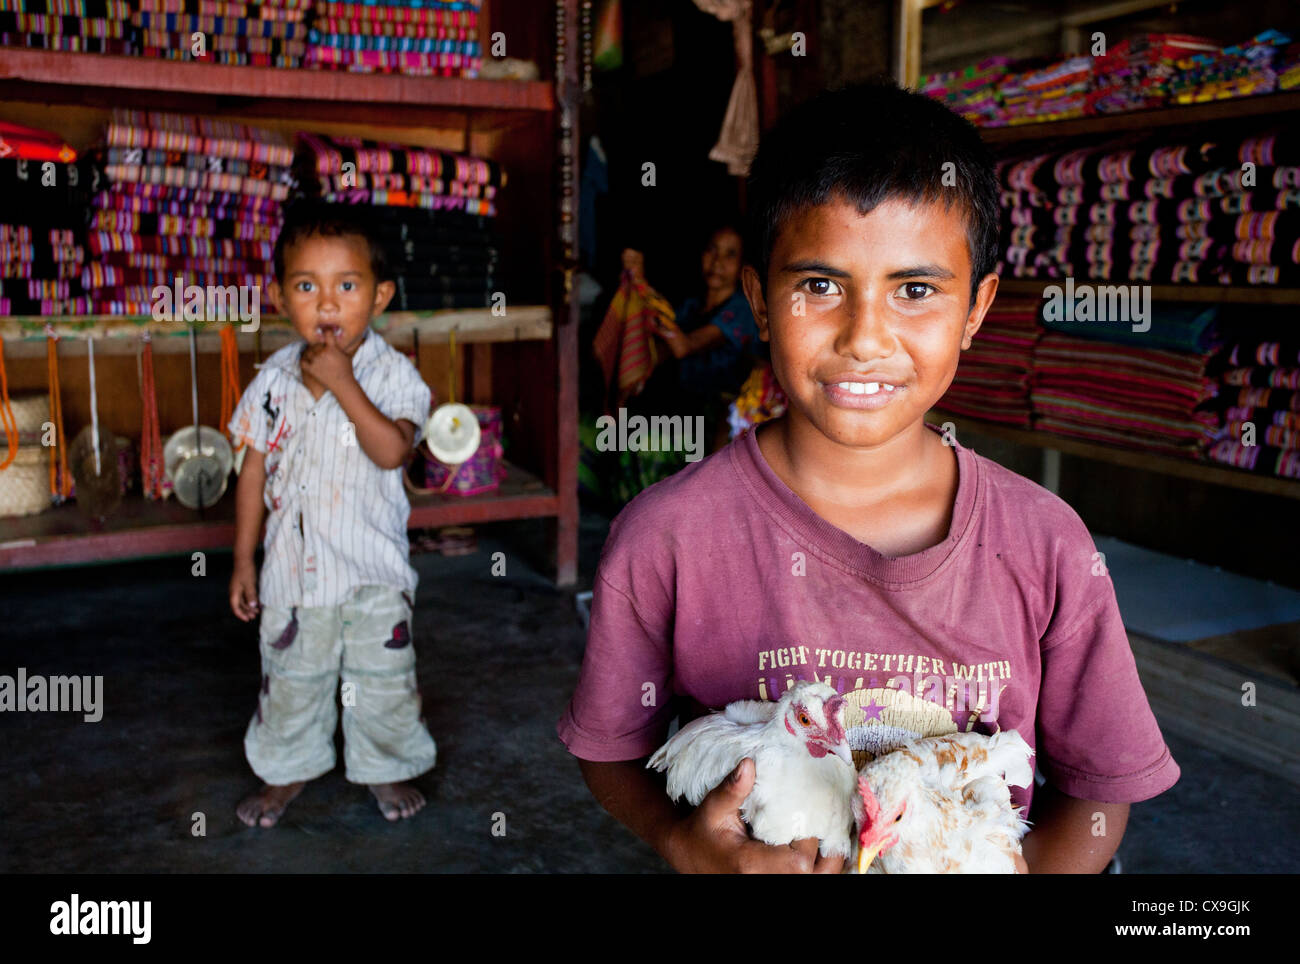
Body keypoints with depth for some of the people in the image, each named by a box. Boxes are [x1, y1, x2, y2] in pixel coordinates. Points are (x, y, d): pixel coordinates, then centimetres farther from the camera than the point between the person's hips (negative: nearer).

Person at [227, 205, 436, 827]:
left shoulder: (393, 374, -11)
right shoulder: (274, 380, -2)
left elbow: (392, 451, -27)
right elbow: (254, 471, 5)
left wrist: (342, 382, -28)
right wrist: (243, 560, 6)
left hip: (373, 568, -2)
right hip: (294, 563, 3)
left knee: (383, 677, 11)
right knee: (291, 678, 16)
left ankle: (387, 766, 35)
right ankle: (289, 768, 39)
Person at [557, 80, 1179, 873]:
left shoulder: (1049, 548, -17)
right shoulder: (663, 540, -21)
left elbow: (1098, 791, -6)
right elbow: (613, 749, -8)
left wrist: (1031, 866, -23)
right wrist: (688, 846, -26)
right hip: (765, 858, -1)